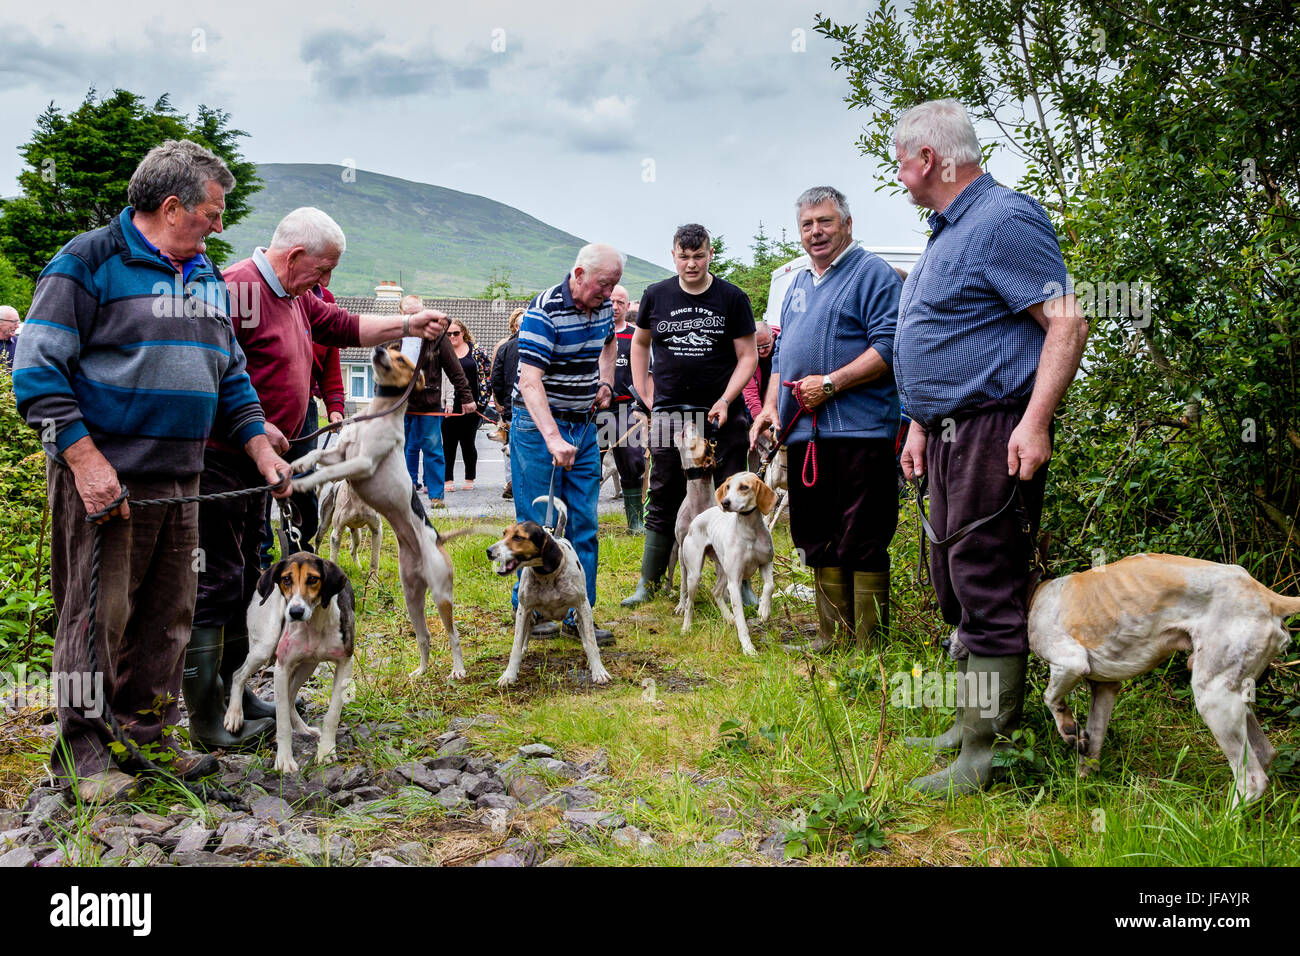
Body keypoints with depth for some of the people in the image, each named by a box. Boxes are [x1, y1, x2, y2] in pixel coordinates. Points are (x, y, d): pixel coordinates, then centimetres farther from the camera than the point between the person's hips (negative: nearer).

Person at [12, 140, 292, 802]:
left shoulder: (205, 277, 17)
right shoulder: (89, 261, -6)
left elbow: (231, 375, 23)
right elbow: (38, 368, -12)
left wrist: (260, 450, 12)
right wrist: (85, 458, -19)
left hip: (180, 480, 7)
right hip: (104, 478, -7)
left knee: (168, 613, 11)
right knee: (97, 614, -2)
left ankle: (150, 734, 25)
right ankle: (82, 754, 11)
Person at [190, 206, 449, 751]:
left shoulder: (295, 298, 14)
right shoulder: (239, 290, -18)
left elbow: (348, 327, 25)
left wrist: (409, 325, 17)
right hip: (222, 460, -11)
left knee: (244, 578, 17)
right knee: (216, 581, -7)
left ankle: (235, 691, 28)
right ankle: (205, 717, 0)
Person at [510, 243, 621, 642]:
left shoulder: (603, 307, 4)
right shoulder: (544, 311, -19)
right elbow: (530, 381, -28)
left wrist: (605, 383, 10)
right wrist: (553, 439, -38)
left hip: (584, 426, 7)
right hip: (538, 426, -7)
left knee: (583, 524, 5)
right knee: (538, 523, -2)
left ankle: (578, 613, 12)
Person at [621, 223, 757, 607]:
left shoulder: (732, 298, 0)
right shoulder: (656, 296, 6)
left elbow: (748, 356, 1)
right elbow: (639, 344, 20)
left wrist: (725, 400, -12)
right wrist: (646, 396, 11)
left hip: (722, 415, -1)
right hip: (669, 414, 1)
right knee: (663, 501, 6)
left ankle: (741, 585, 12)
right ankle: (648, 583, 15)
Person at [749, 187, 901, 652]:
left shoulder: (872, 272, -2)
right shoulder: (797, 283, 22)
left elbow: (889, 346, -14)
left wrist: (831, 383, -17)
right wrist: (770, 407, 14)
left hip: (858, 429, -8)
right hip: (803, 434, 8)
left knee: (862, 544, -6)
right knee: (819, 544, 11)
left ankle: (869, 648, 1)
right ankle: (830, 642, 20)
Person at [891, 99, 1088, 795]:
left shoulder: (1004, 222, -13)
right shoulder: (948, 231, 19)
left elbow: (1068, 325, -19)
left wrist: (1034, 423, -27)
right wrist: (921, 423, 21)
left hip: (993, 434, -10)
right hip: (950, 434, 11)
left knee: (986, 588, -6)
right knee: (954, 585, 16)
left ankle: (986, 754, 2)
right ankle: (973, 720, 30)